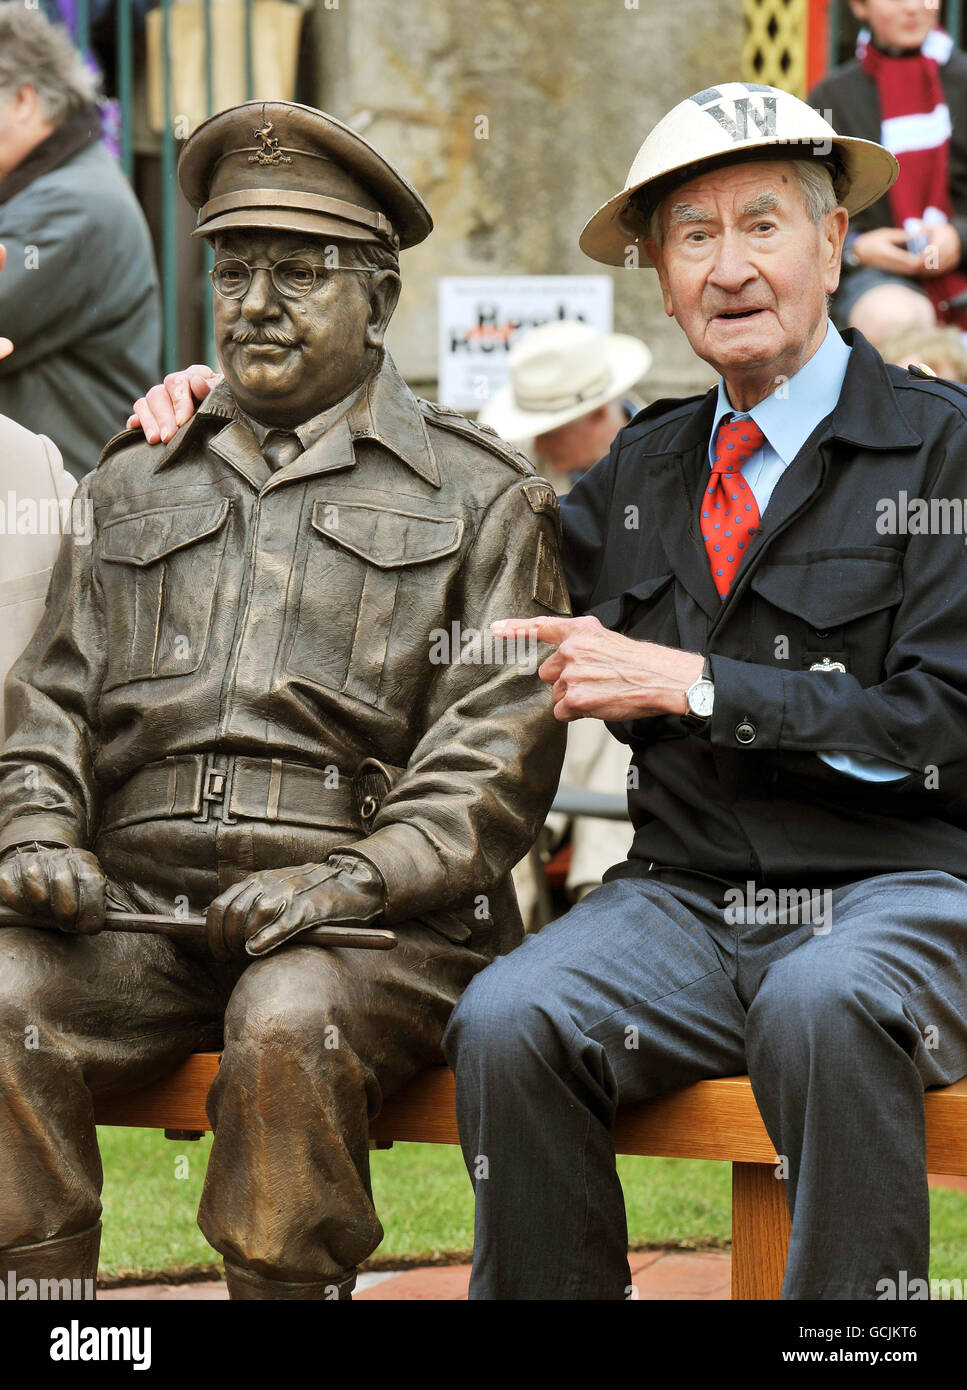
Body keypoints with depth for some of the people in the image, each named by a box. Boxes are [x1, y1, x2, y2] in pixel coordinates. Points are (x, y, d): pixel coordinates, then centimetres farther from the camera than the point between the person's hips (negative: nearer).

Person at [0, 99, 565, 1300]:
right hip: (136, 900, 3)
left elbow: (496, 752, 1)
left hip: (371, 923, -3)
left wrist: (352, 877, -14)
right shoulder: (133, 483, 25)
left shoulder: (478, 498, 12)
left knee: (291, 1025, -36)